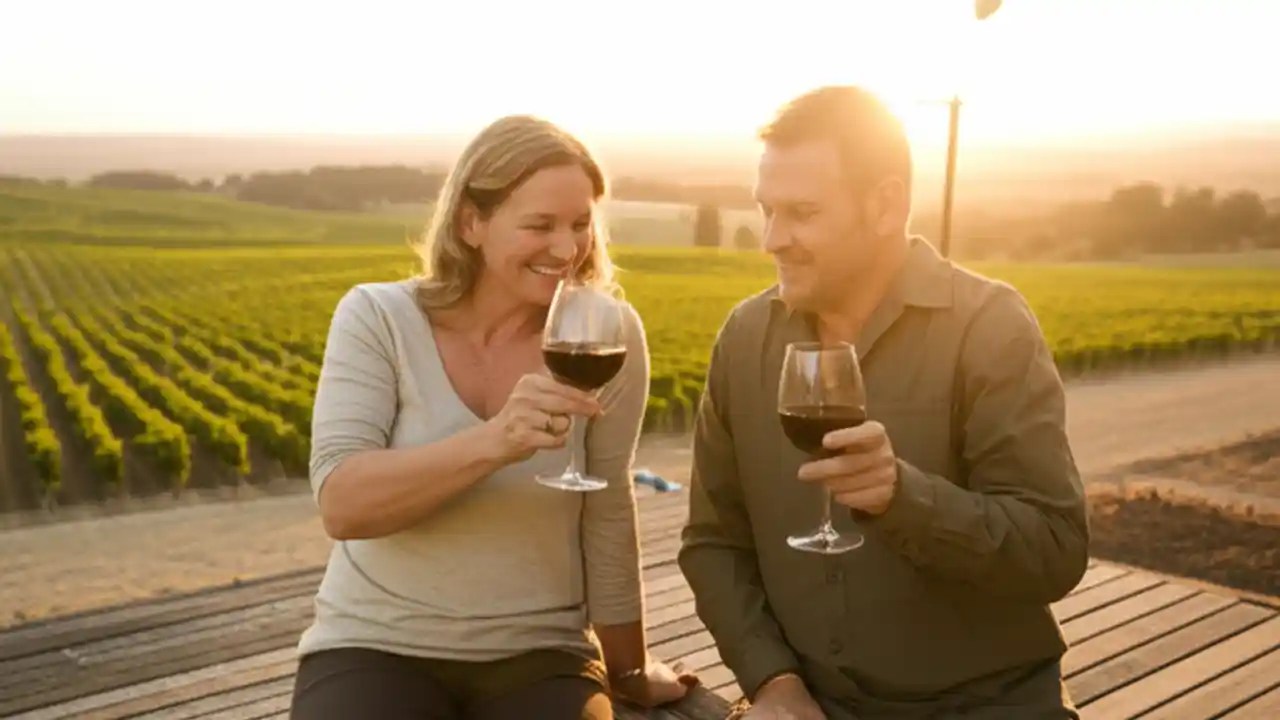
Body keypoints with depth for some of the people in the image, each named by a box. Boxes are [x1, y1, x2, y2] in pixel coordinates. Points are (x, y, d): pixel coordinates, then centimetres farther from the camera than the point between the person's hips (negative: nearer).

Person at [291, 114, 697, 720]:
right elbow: (341, 505, -18)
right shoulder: (376, 319, -8)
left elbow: (608, 515, 0)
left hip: (538, 656, 1)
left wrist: (628, 671, 9)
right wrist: (494, 441, -32)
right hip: (376, 648, 0)